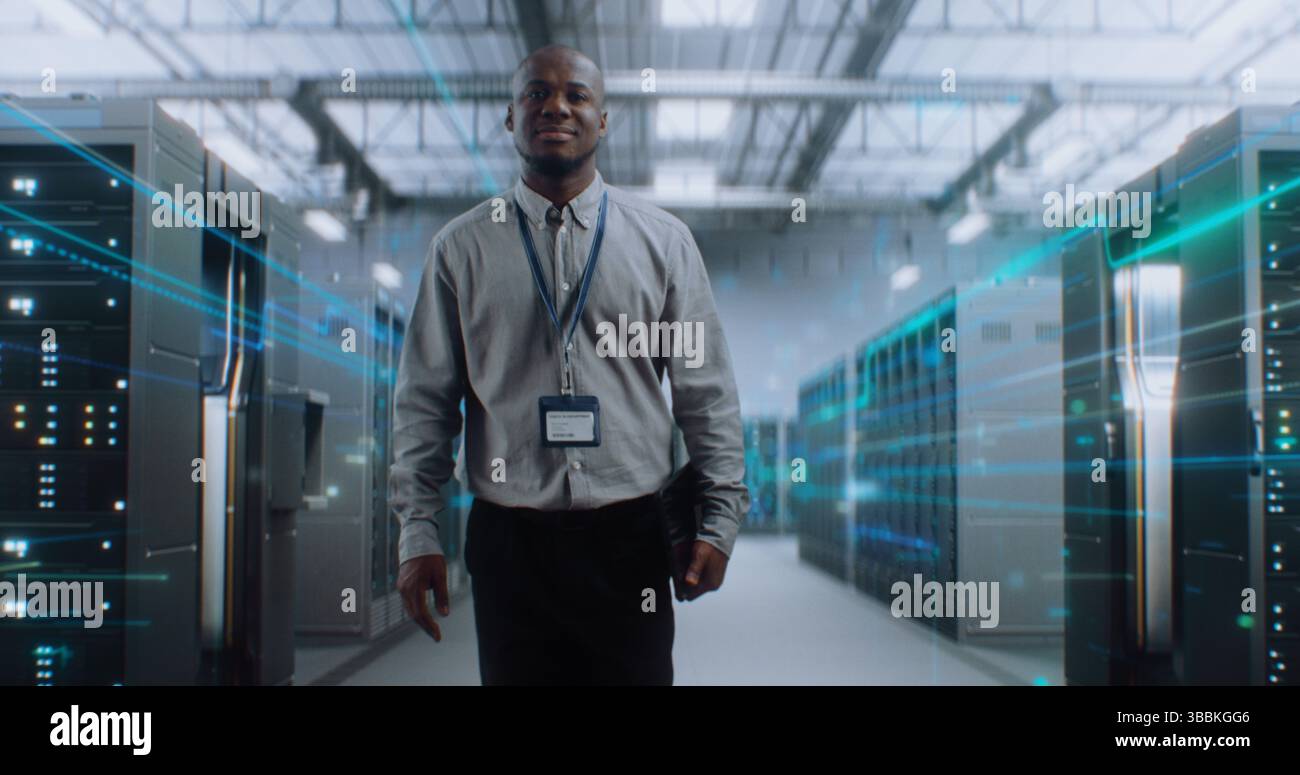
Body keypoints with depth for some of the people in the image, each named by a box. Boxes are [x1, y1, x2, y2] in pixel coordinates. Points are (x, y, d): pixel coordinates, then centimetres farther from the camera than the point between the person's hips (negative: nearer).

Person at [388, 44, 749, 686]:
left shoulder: (664, 240, 4)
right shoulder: (460, 248, 4)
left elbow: (707, 392, 4)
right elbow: (423, 402, 4)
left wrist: (720, 521, 0)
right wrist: (418, 534, -1)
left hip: (630, 537, 0)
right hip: (508, 538, 0)